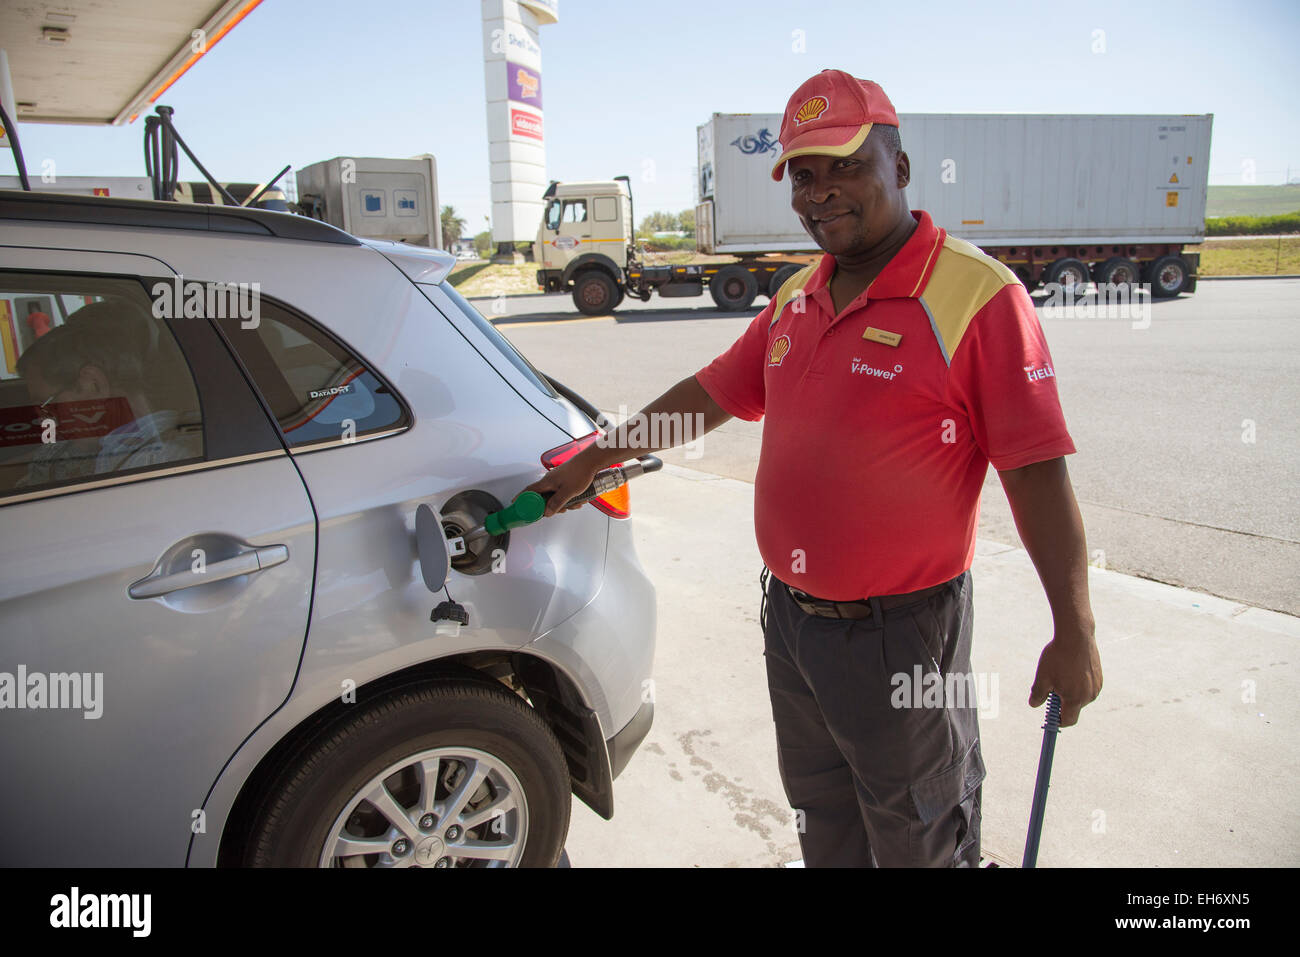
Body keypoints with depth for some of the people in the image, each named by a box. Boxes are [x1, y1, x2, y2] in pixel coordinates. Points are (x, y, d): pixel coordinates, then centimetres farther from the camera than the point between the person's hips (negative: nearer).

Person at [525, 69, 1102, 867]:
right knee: (823, 827, 27)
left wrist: (1075, 633, -17)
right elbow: (710, 393, 15)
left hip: (900, 637, -6)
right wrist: (593, 461, 17)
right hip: (789, 619, 7)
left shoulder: (979, 297, -16)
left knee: (920, 845, 16)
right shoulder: (795, 301, 7)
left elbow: (1038, 475, -18)